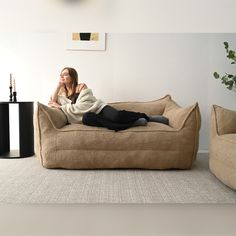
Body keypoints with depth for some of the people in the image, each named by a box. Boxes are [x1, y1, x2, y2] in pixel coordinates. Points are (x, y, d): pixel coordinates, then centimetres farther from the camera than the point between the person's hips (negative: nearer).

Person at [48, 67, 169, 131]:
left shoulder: (82, 87, 3)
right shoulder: (62, 92, 23)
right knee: (86, 118, -38)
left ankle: (147, 117, -7)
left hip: (99, 109, -3)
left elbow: (81, 107, -9)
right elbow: (52, 102, 7)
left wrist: (61, 107, -5)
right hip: (88, 116, 3)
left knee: (117, 116, -36)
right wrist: (58, 85, 7)